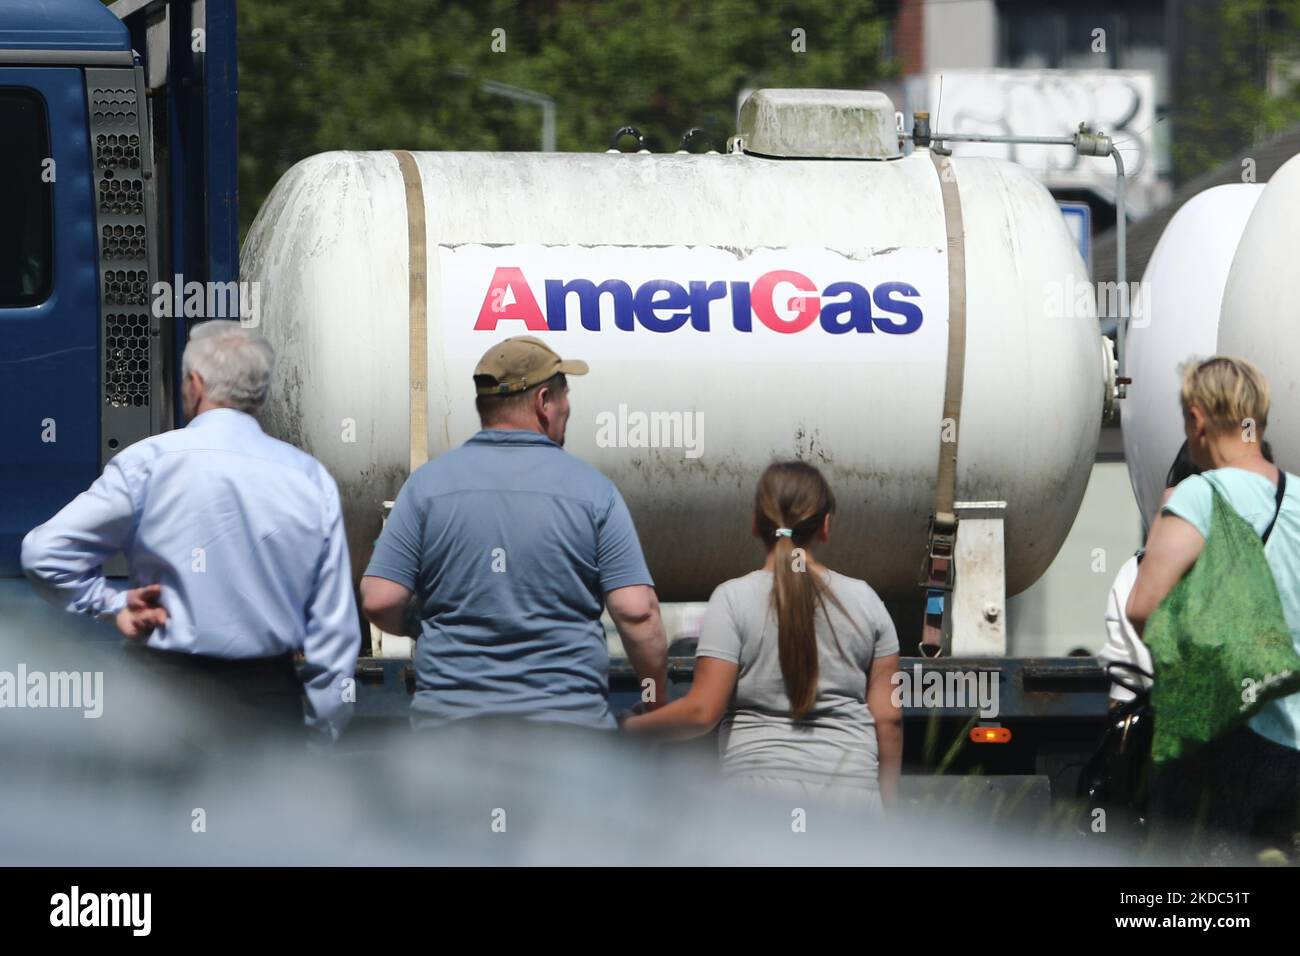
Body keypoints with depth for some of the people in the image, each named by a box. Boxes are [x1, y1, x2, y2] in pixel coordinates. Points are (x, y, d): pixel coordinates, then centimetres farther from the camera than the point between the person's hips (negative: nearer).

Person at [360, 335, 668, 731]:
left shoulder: (428, 483, 1)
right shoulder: (592, 489, -1)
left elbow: (379, 600, -4)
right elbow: (636, 611, -6)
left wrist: (415, 629, 19)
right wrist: (657, 703, 6)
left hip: (449, 715, 1)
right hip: (568, 723, -1)